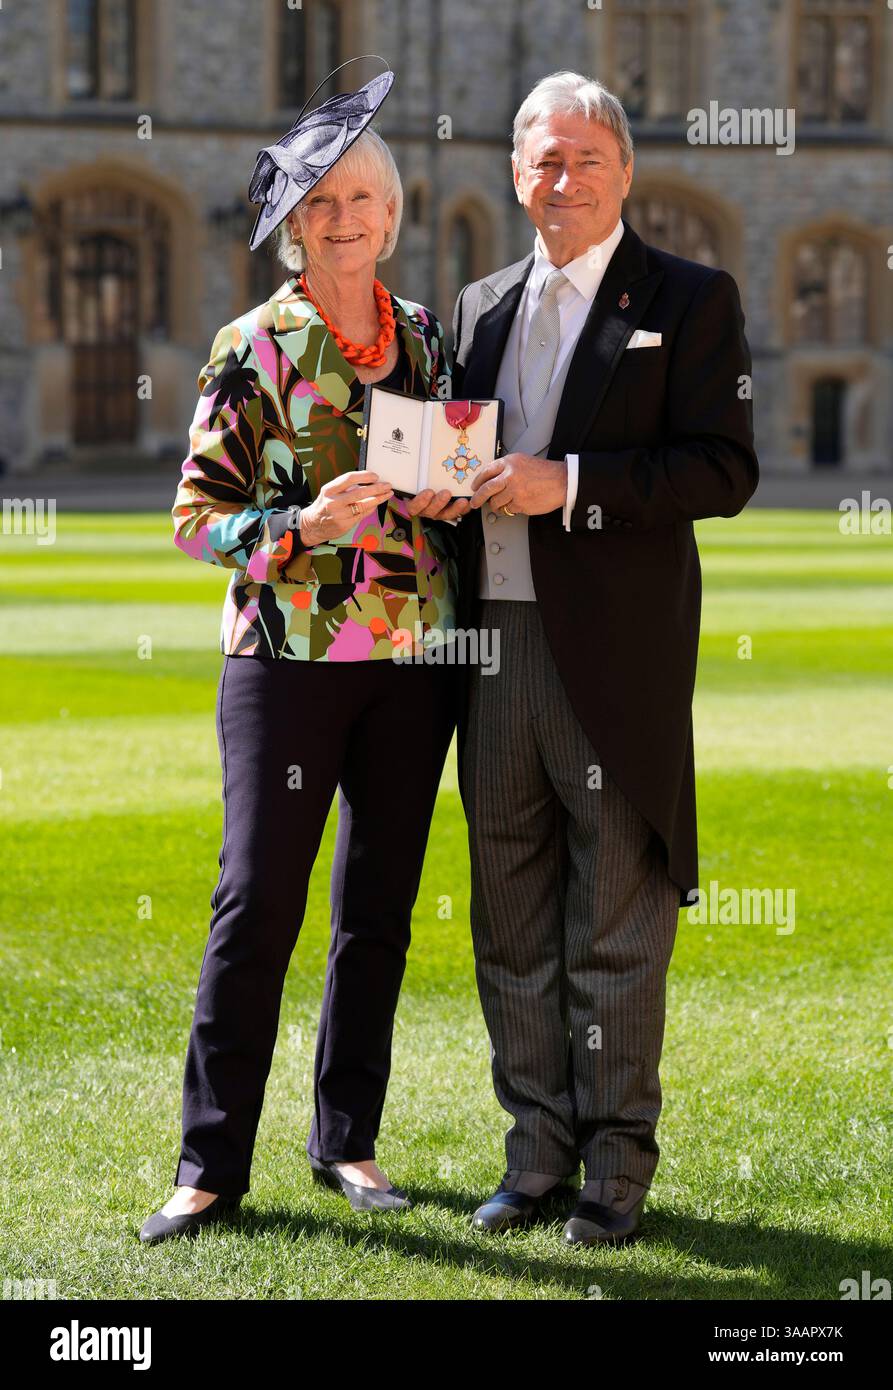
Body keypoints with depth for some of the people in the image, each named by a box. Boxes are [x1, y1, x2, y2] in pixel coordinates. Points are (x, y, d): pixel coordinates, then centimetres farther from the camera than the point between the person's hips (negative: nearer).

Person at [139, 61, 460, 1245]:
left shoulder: (426, 338, 9)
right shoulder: (252, 348, -3)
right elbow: (195, 514, -4)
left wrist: (447, 499, -4)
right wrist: (304, 525, -20)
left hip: (411, 659, 4)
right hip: (288, 658, -4)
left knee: (380, 908, 8)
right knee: (257, 903, -6)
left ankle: (348, 1139, 20)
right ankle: (213, 1162, 1)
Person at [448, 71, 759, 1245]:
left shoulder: (689, 300, -1)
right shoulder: (481, 308, 17)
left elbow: (726, 471, -9)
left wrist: (572, 483, -18)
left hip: (615, 656, -5)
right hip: (495, 643, 5)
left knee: (616, 925, 1)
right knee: (512, 921, 11)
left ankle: (619, 1166, 10)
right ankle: (538, 1151, 21)